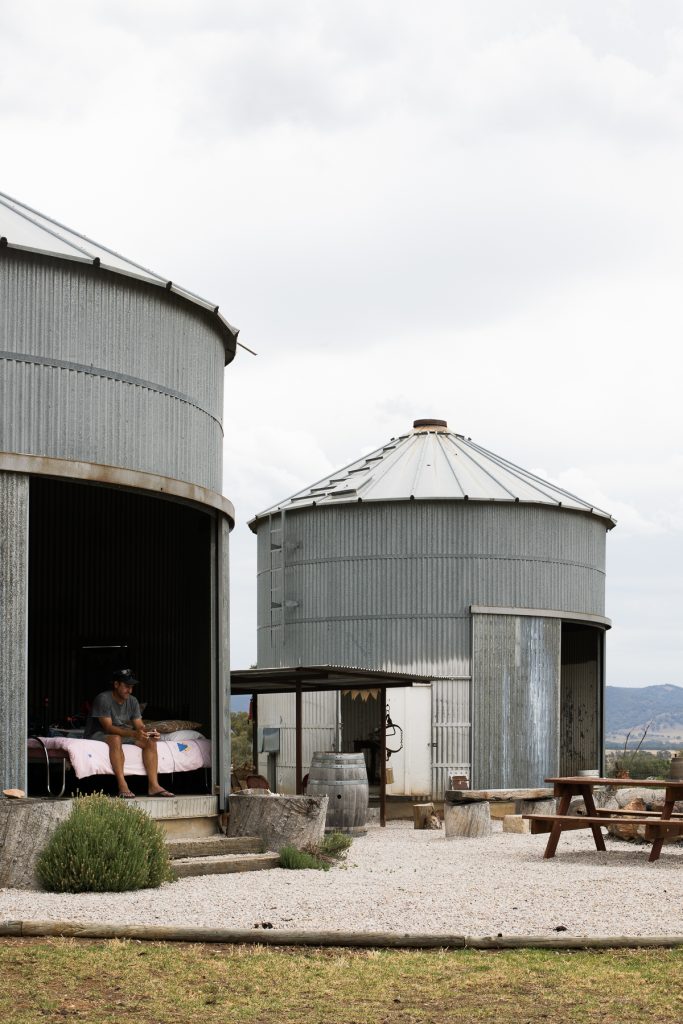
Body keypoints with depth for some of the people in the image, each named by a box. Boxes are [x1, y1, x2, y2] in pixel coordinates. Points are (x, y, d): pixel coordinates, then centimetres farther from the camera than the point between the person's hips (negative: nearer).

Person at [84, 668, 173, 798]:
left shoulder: (132, 701, 2)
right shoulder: (103, 699, -20)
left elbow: (140, 726, -1)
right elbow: (108, 727, -28)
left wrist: (148, 732, -27)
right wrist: (133, 734, -40)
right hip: (98, 735, -7)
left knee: (150, 741, -12)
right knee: (116, 738, -40)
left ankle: (153, 785, -22)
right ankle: (122, 787, -44)